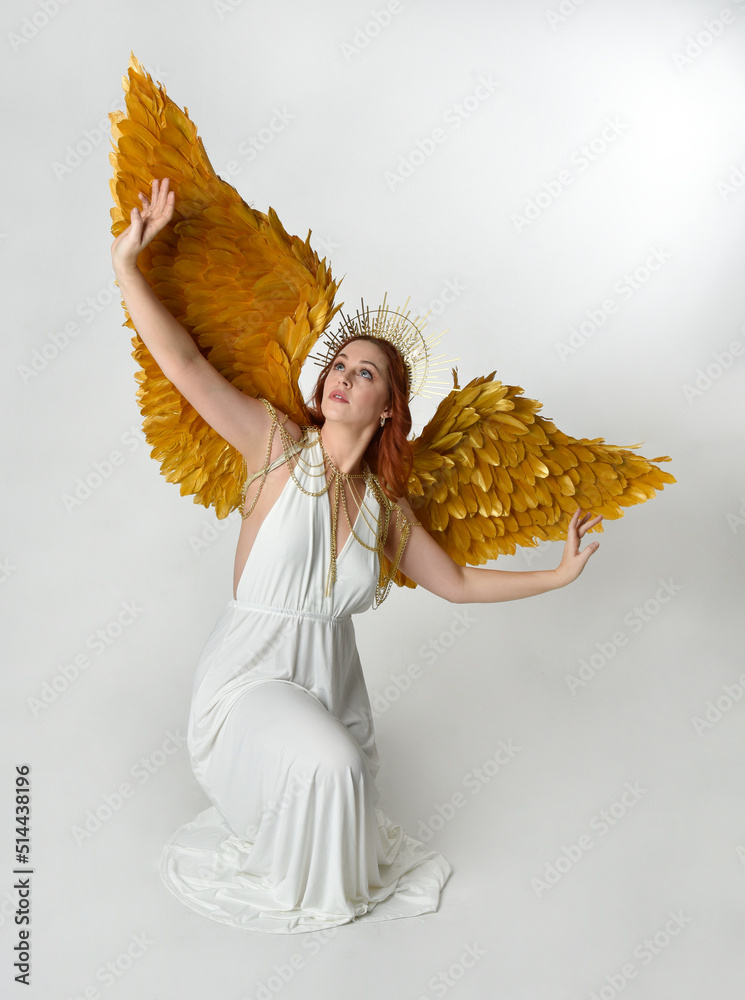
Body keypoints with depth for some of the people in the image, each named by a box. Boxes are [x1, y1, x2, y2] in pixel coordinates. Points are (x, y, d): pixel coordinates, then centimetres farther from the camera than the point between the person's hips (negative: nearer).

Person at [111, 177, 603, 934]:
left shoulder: (386, 508, 0)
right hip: (250, 673, -5)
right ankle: (279, 879, 6)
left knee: (344, 798, 9)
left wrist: (558, 574, 7)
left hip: (329, 677, 5)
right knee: (325, 764, -28)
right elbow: (185, 365, -19)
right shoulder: (275, 442, -11)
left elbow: (456, 583, 8)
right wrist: (127, 263, -21)